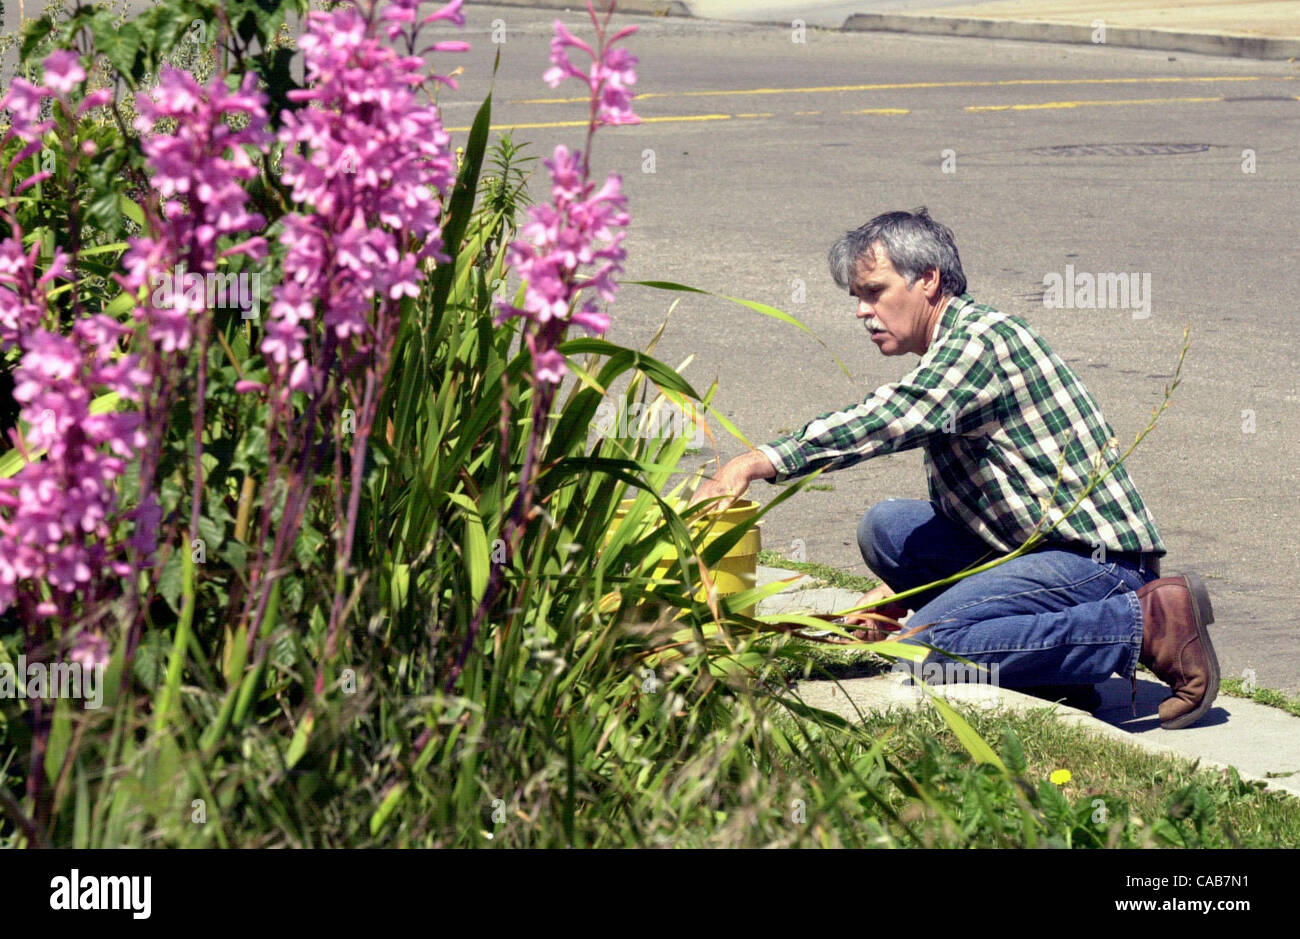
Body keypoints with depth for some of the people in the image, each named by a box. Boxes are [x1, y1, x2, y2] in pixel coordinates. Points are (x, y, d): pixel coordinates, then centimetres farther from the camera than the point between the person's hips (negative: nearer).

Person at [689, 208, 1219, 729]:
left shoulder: (981, 338, -13)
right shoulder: (949, 351, 19)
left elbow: (886, 421, -28)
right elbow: (955, 508, 23)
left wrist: (753, 465, -29)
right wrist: (896, 593, 12)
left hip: (1102, 561, -10)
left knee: (926, 645, -22)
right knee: (886, 525, 3)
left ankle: (1145, 623, -15)